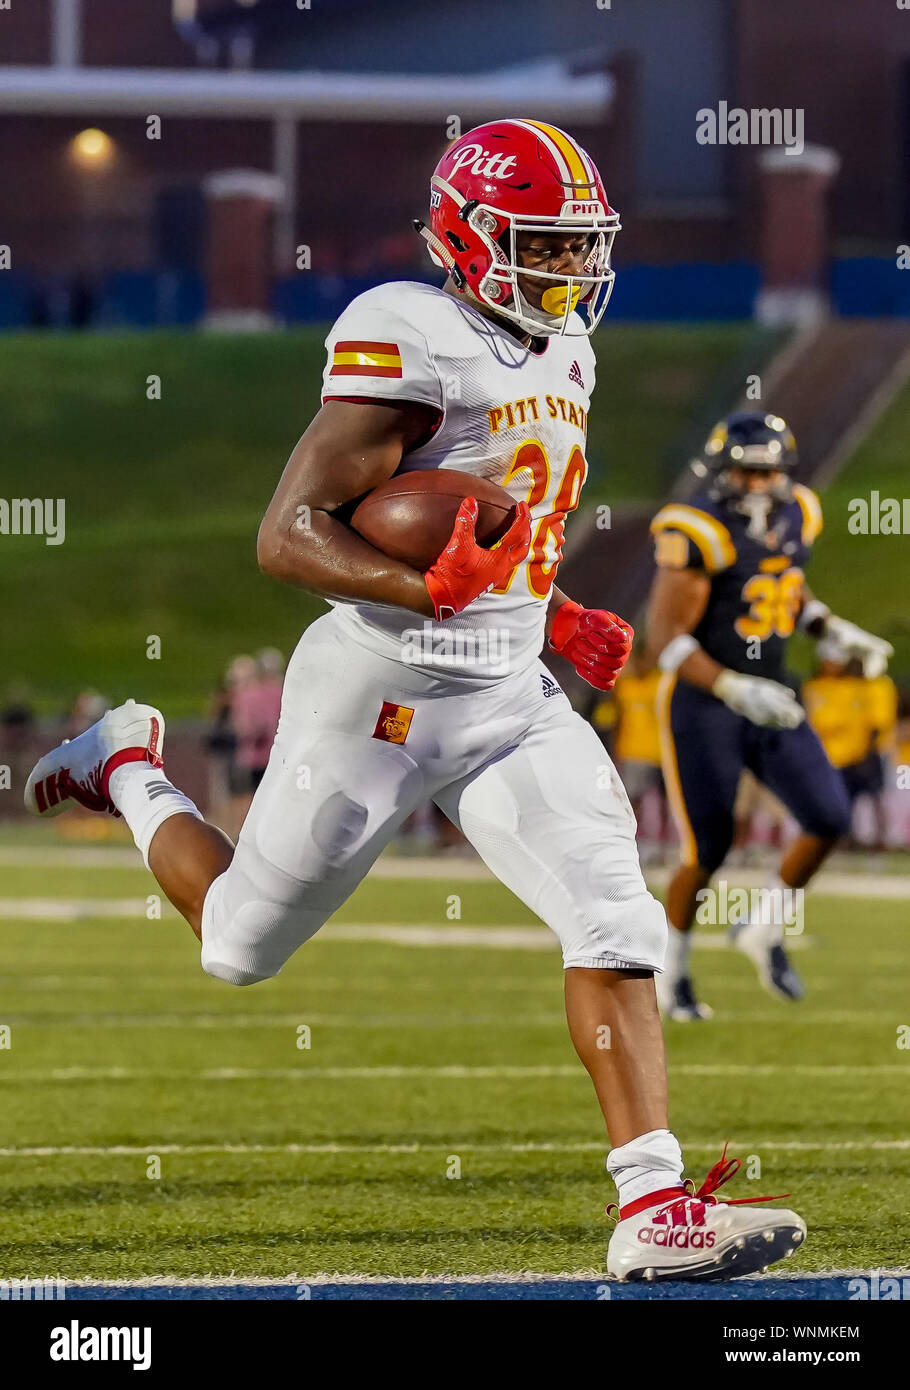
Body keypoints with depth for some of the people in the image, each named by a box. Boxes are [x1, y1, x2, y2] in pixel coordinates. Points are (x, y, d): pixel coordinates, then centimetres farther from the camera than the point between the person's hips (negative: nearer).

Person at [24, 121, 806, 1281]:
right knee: (240, 946, 13)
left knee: (618, 922, -13)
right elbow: (285, 536, -22)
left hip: (507, 701, 6)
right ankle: (132, 773, 42)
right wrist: (428, 589, -35)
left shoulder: (562, 355, 9)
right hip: (378, 694, -6)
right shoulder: (413, 343, -19)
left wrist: (559, 622, 11)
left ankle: (654, 1208, -15)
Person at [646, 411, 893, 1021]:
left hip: (768, 699, 6)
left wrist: (841, 633, 5)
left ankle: (764, 927, 16)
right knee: (708, 851, -1)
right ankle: (671, 975, 22)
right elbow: (667, 640, -23)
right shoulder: (698, 533, -21)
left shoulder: (795, 517, 1)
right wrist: (734, 690, -33)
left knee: (830, 819, -7)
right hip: (701, 704, -6)